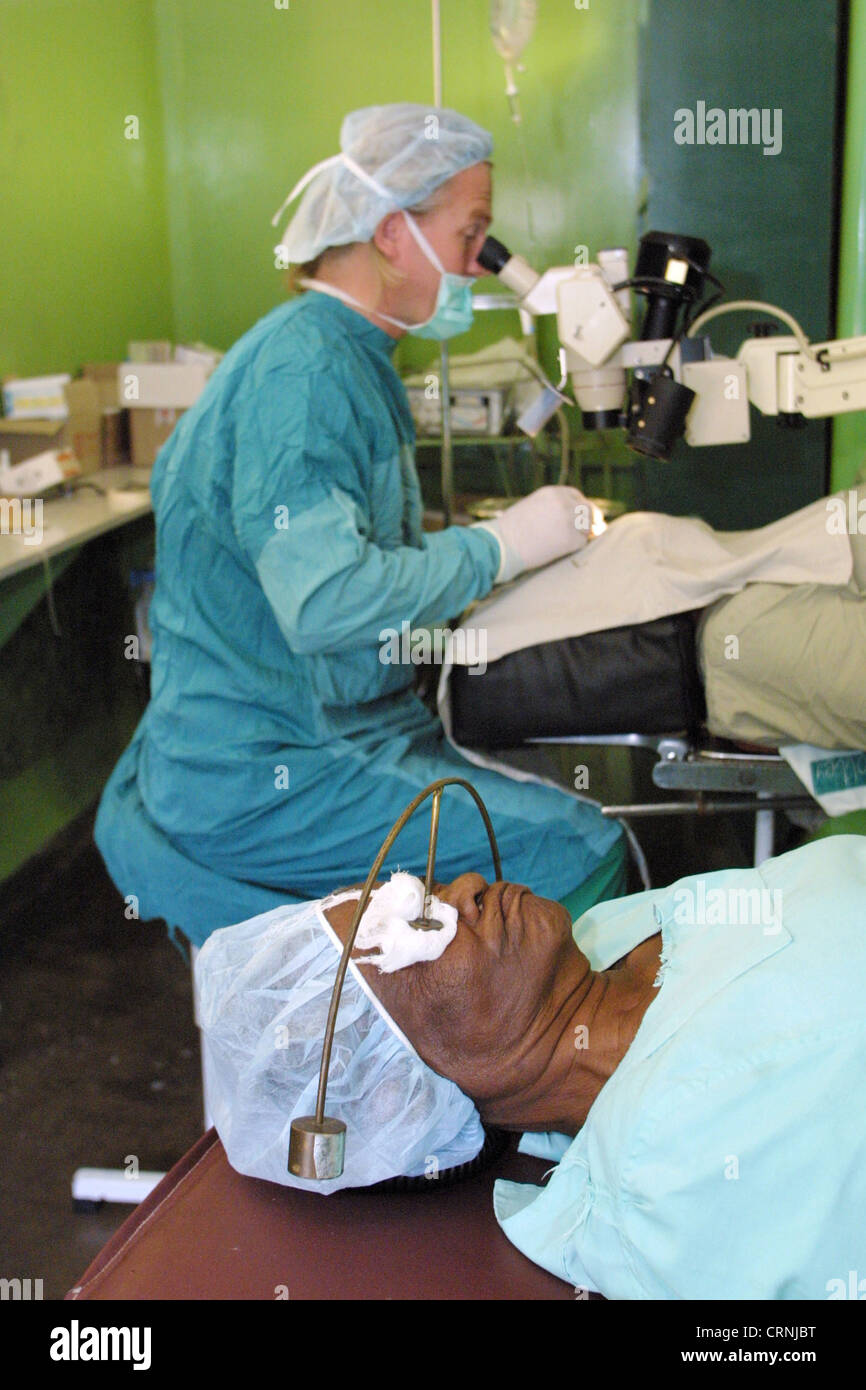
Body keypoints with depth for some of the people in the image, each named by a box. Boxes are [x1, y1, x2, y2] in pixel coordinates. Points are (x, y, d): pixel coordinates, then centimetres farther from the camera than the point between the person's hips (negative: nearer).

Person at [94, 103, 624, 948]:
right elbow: (327, 602, -29)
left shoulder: (350, 359, 15)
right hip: (257, 776, -10)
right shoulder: (301, 370, -18)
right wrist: (499, 546, -17)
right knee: (579, 852, -18)